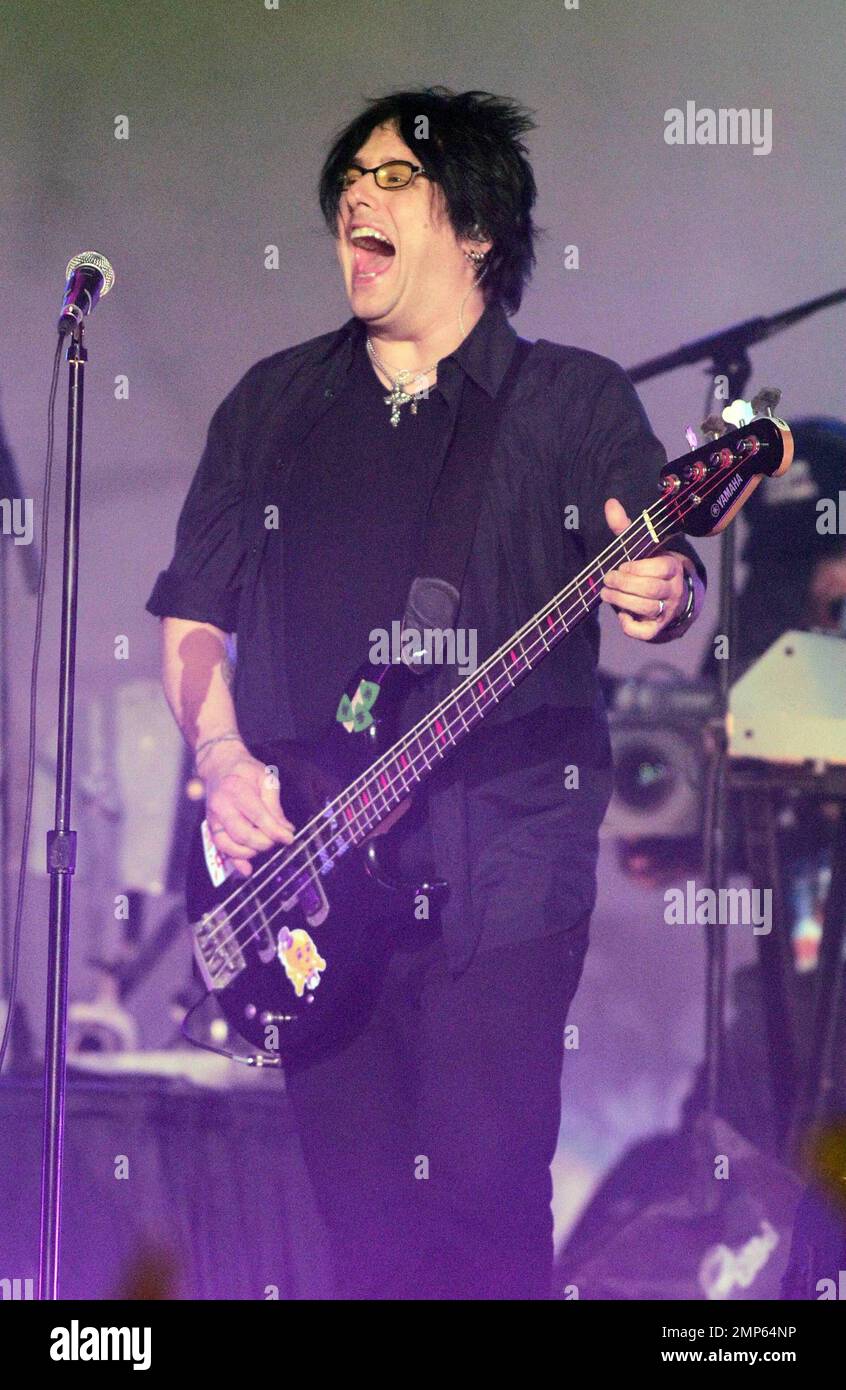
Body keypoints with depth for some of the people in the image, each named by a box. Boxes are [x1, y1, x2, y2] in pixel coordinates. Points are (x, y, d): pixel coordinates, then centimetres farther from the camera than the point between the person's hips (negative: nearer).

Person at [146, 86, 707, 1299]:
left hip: (501, 869, -3)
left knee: (483, 1190, -11)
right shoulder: (273, 405, 16)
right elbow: (192, 611, 17)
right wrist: (221, 760, 0)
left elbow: (672, 575, 2)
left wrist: (664, 595, -23)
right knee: (360, 1210, 2)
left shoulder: (575, 400, 6)